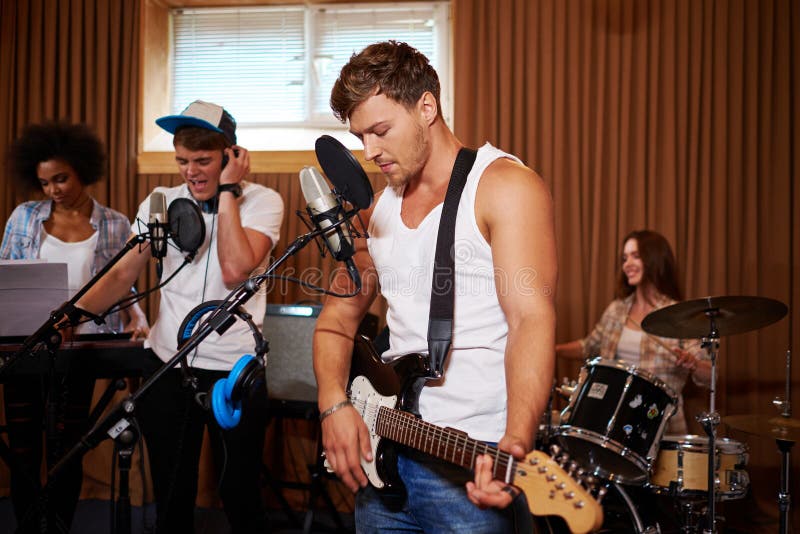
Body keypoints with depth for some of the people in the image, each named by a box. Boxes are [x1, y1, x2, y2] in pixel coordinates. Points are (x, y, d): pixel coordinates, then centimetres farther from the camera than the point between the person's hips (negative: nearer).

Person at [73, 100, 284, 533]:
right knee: (170, 497, 13)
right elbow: (123, 273, 2)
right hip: (167, 366, 3)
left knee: (239, 496, 6)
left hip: (234, 370, -3)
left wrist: (228, 191, -16)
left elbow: (234, 270, -21)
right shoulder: (162, 203, 4)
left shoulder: (262, 202, -6)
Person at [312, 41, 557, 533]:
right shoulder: (377, 209, 12)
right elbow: (337, 321, 16)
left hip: (473, 468, -6)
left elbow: (532, 318, -19)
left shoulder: (504, 185, -8)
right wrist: (335, 404, -2)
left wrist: (515, 445, -33)